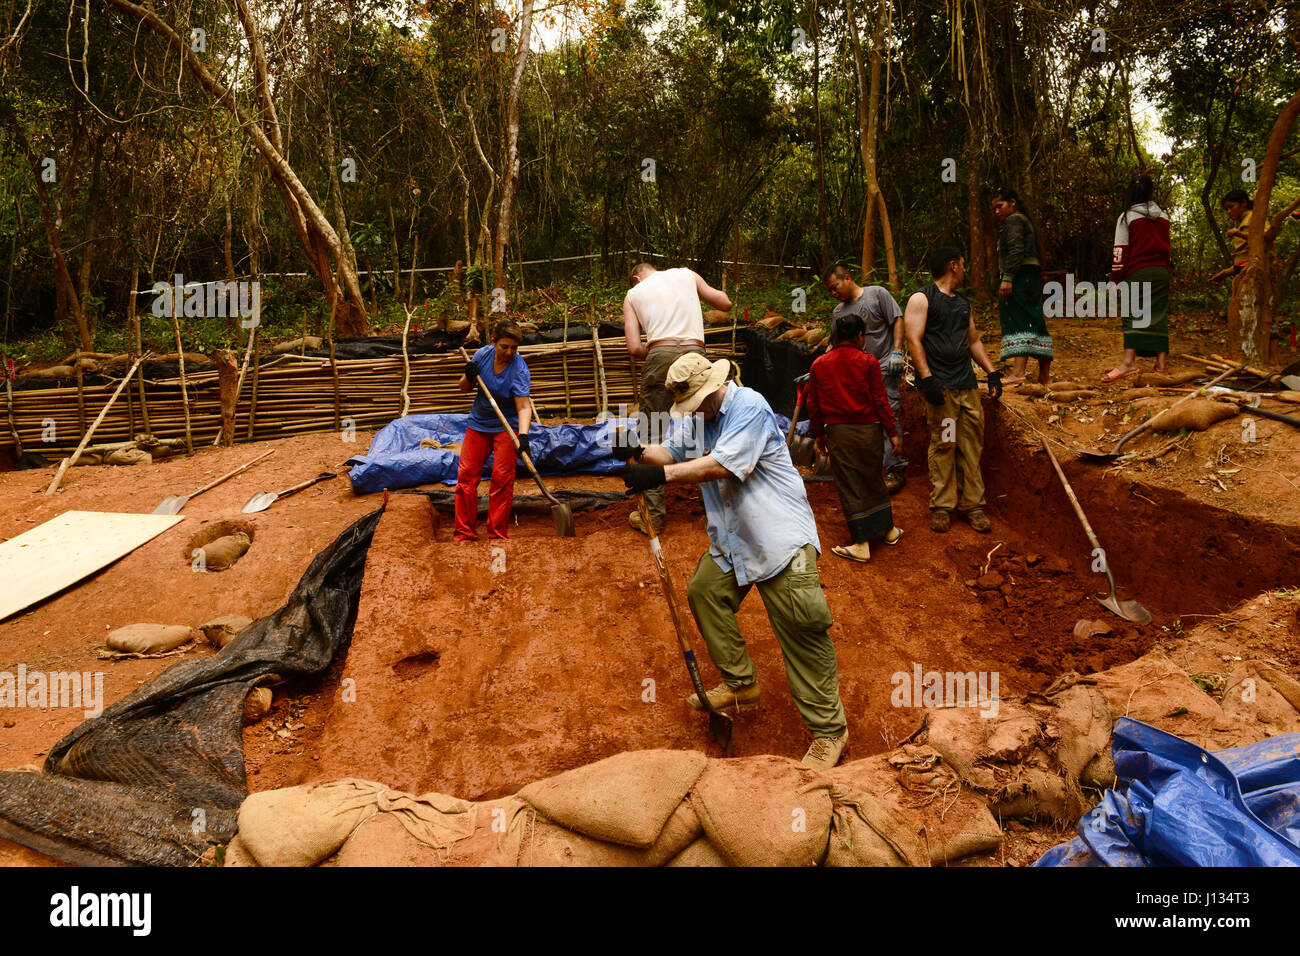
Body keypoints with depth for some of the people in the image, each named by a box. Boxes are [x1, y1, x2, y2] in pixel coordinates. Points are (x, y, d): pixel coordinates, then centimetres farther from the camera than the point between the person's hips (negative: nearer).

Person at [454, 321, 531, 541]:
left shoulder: (519, 369, -20)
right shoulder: (483, 354, -8)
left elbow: (523, 407, -29)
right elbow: (464, 388, 3)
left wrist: (523, 435, -45)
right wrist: (468, 378, -20)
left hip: (506, 426, -4)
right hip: (478, 423, 4)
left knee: (502, 477, -10)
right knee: (466, 474, 0)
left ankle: (498, 534, 0)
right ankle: (465, 532, 8)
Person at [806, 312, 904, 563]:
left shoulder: (818, 365, 2)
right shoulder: (868, 361, -4)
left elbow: (813, 404, 6)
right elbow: (880, 400, -4)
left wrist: (819, 434, 16)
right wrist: (892, 432, 3)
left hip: (837, 432, 0)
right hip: (868, 429, 0)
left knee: (849, 486, 3)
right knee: (873, 479, 17)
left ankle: (861, 544, 4)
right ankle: (888, 530, 31)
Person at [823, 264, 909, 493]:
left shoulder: (877, 294, 0)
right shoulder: (838, 312, 14)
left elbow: (897, 321, -3)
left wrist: (896, 351, -14)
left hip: (886, 367, -6)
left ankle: (896, 470, -6)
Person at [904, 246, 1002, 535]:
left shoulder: (964, 303, 23)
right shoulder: (921, 299, 1)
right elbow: (914, 340, -8)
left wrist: (992, 372, 17)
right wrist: (927, 379, -18)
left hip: (967, 384, 6)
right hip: (940, 386, -6)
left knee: (972, 445, 4)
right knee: (943, 445, -6)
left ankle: (973, 504, 10)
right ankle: (941, 506, 1)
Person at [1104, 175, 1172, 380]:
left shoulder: (1127, 216, 0)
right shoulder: (1163, 216, 14)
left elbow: (1121, 250, -4)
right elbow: (1165, 245, 20)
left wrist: (1115, 278, -2)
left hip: (1137, 271, -4)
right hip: (1161, 271, 4)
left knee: (1133, 316, -8)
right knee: (1158, 315, 5)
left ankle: (1129, 361, -21)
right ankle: (1161, 361, 3)